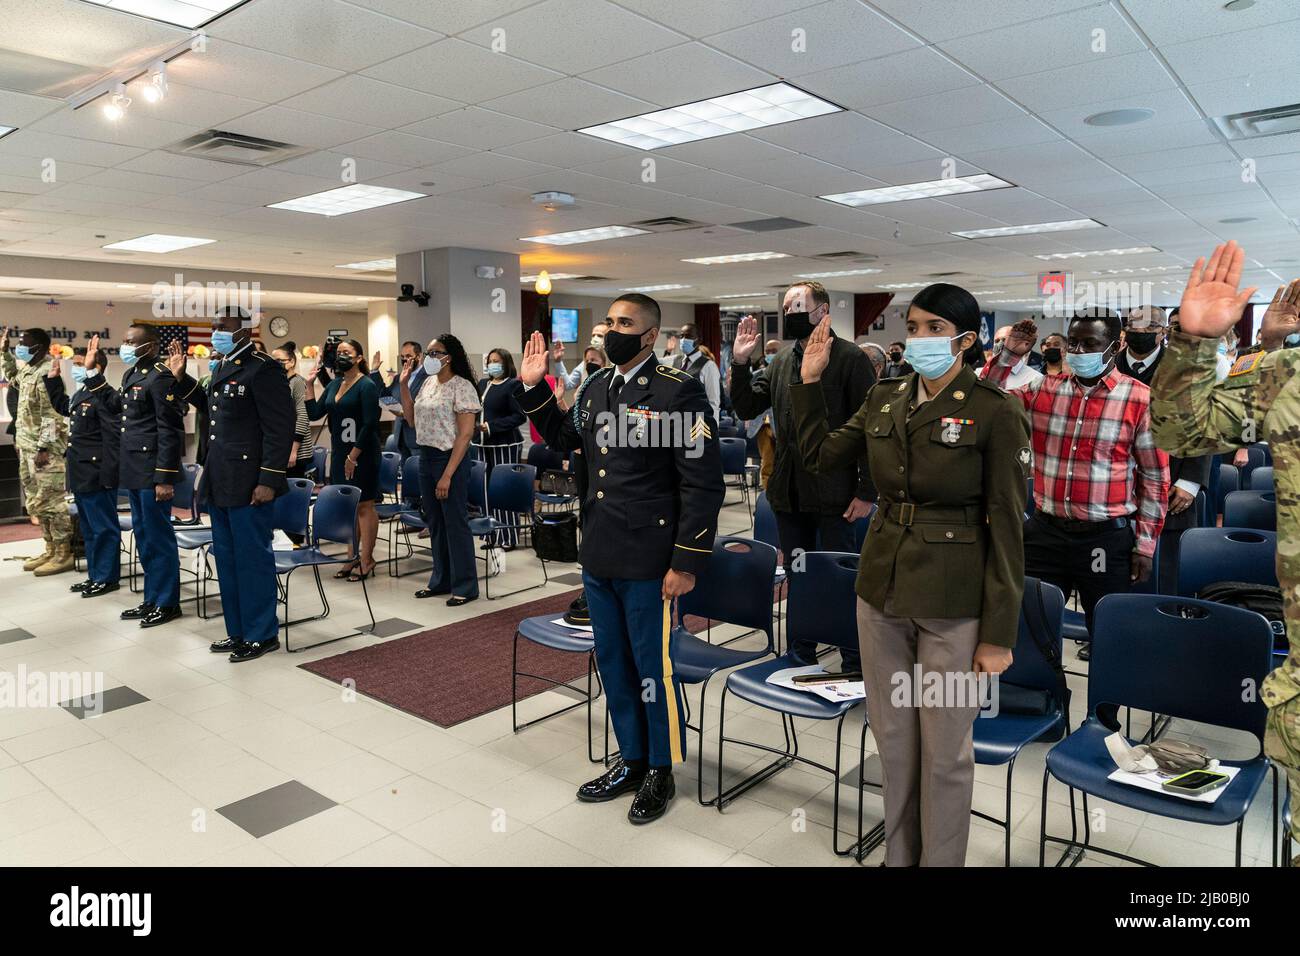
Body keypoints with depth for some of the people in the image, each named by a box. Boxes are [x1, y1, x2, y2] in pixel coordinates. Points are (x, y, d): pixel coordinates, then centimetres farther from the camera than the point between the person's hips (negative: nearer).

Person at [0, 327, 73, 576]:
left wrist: (44, 448, -22)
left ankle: (64, 554, 1)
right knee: (36, 502, 13)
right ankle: (51, 550, 21)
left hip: (44, 448, -10)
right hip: (27, 447, 10)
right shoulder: (28, 370, 13)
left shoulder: (48, 372, -16)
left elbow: (51, 414, -20)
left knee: (50, 501, -6)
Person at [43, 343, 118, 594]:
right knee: (88, 527, 16)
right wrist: (53, 379, 27)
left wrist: (107, 475, -24)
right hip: (82, 476, 10)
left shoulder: (105, 396, -16)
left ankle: (107, 578, 9)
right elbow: (62, 407, 37)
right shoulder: (80, 395, 14)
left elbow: (112, 437, -21)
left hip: (97, 477, -10)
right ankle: (95, 575, 26)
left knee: (103, 527, 0)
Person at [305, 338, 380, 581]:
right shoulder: (334, 384, 11)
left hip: (361, 454, -7)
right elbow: (314, 413, 9)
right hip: (339, 452, 7)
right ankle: (353, 557, 22)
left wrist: (353, 456, -18)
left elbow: (369, 424, -16)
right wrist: (309, 384, 4)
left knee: (364, 506, 0)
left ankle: (366, 560, 8)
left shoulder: (367, 385, -10)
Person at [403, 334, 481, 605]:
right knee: (435, 523, 14)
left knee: (455, 523, -1)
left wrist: (447, 475, -20)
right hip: (426, 457, 8)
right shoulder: (428, 382, 10)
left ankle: (465, 586, 9)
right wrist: (404, 385, 7)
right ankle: (441, 580, 26)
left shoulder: (461, 386, -13)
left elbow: (466, 433, -17)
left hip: (450, 459, -8)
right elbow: (412, 418, 18)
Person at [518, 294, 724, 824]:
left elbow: (703, 483, -15)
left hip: (648, 562, -7)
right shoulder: (595, 386, 8)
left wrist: (687, 562, -17)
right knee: (613, 665, 18)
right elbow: (563, 438, 26)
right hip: (598, 556, 7)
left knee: (653, 669, 7)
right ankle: (631, 761, 37)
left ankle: (662, 771, 28)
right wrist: (535, 388, 12)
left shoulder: (679, 392, -13)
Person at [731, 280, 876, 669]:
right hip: (788, 492, 6)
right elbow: (746, 408, 12)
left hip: (833, 494, -6)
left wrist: (866, 491, -14)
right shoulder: (782, 360, 10)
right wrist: (740, 363, -3)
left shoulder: (850, 358, -8)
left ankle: (854, 662, 18)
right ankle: (801, 655, 30)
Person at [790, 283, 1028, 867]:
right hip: (882, 587, 5)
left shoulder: (995, 413, -11)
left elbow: (1006, 528, -10)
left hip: (952, 601, -5)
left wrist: (999, 634, -10)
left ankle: (939, 861, 31)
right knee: (892, 737, 17)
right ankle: (899, 855, 37)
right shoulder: (884, 398, 5)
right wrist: (809, 381, 3)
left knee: (943, 750, 9)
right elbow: (819, 454, 13)